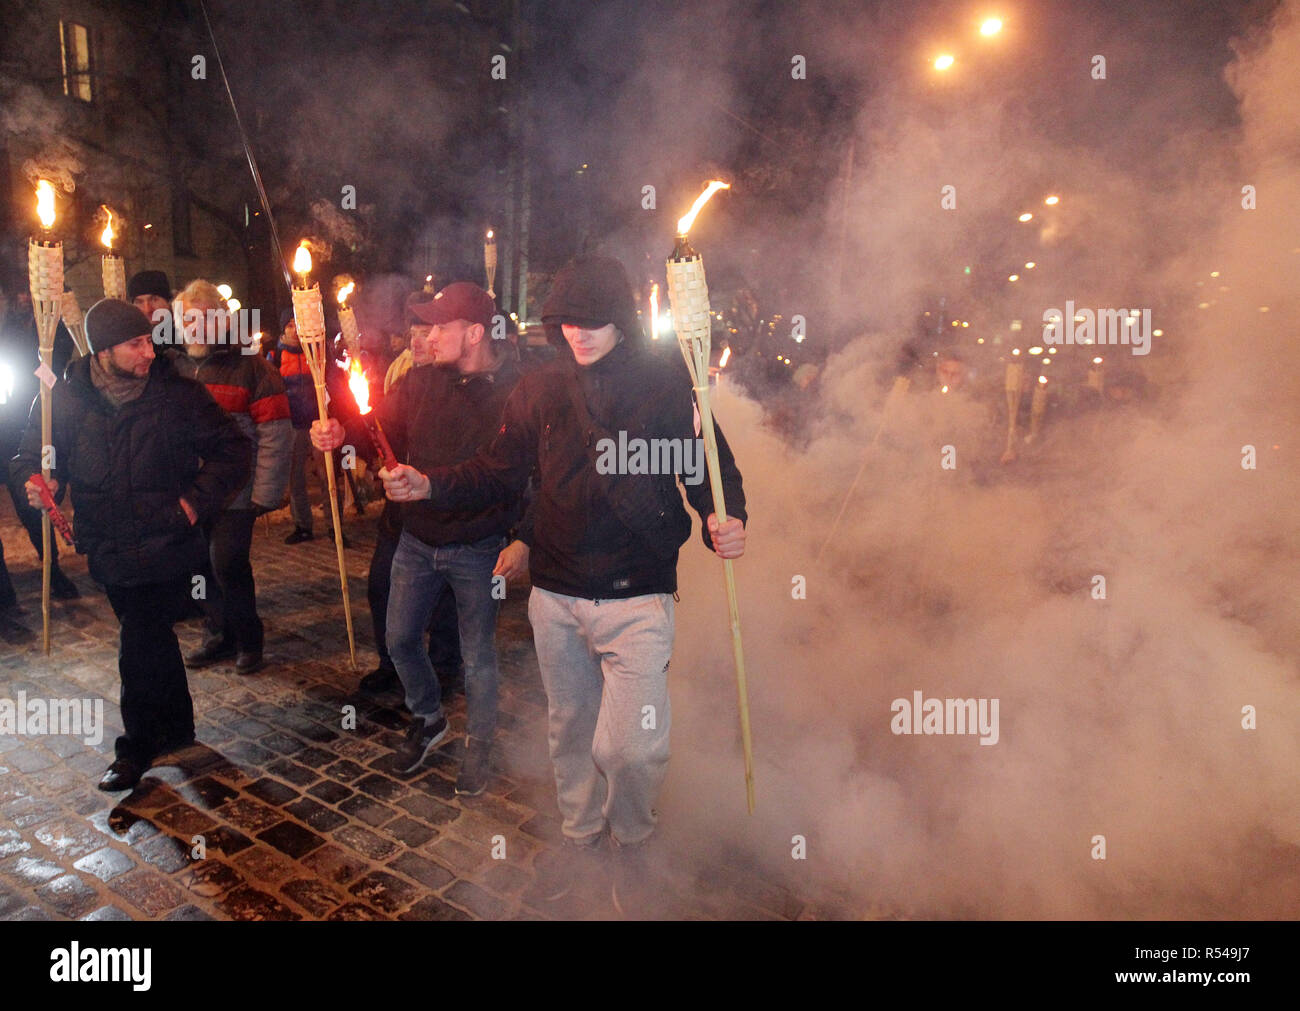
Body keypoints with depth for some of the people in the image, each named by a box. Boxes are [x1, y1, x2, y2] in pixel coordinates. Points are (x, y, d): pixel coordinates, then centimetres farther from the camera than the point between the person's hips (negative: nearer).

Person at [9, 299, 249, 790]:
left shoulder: (177, 393, -10)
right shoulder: (67, 398, -2)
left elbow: (233, 449, -5)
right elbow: (31, 453, 8)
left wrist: (196, 500, -14)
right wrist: (35, 479, -16)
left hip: (166, 548, -4)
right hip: (109, 552, 4)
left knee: (139, 654, -4)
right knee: (154, 642, 20)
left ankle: (137, 747, 20)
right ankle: (176, 728, 41)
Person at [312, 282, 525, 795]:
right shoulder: (422, 380, 0)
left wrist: (524, 539, -19)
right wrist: (341, 434, -20)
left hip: (478, 549, -5)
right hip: (417, 541, 5)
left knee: (477, 655, 10)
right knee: (400, 639, 17)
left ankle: (478, 748, 32)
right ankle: (427, 720, 44)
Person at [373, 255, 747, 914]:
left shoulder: (666, 384, -6)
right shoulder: (539, 390, 4)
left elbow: (712, 466, -3)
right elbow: (498, 473, 9)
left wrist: (725, 521, -23)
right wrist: (430, 484, -5)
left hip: (635, 595, -4)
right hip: (555, 594, 4)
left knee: (630, 746, -6)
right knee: (569, 728, 19)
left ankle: (632, 846, 27)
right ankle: (580, 838, 45)